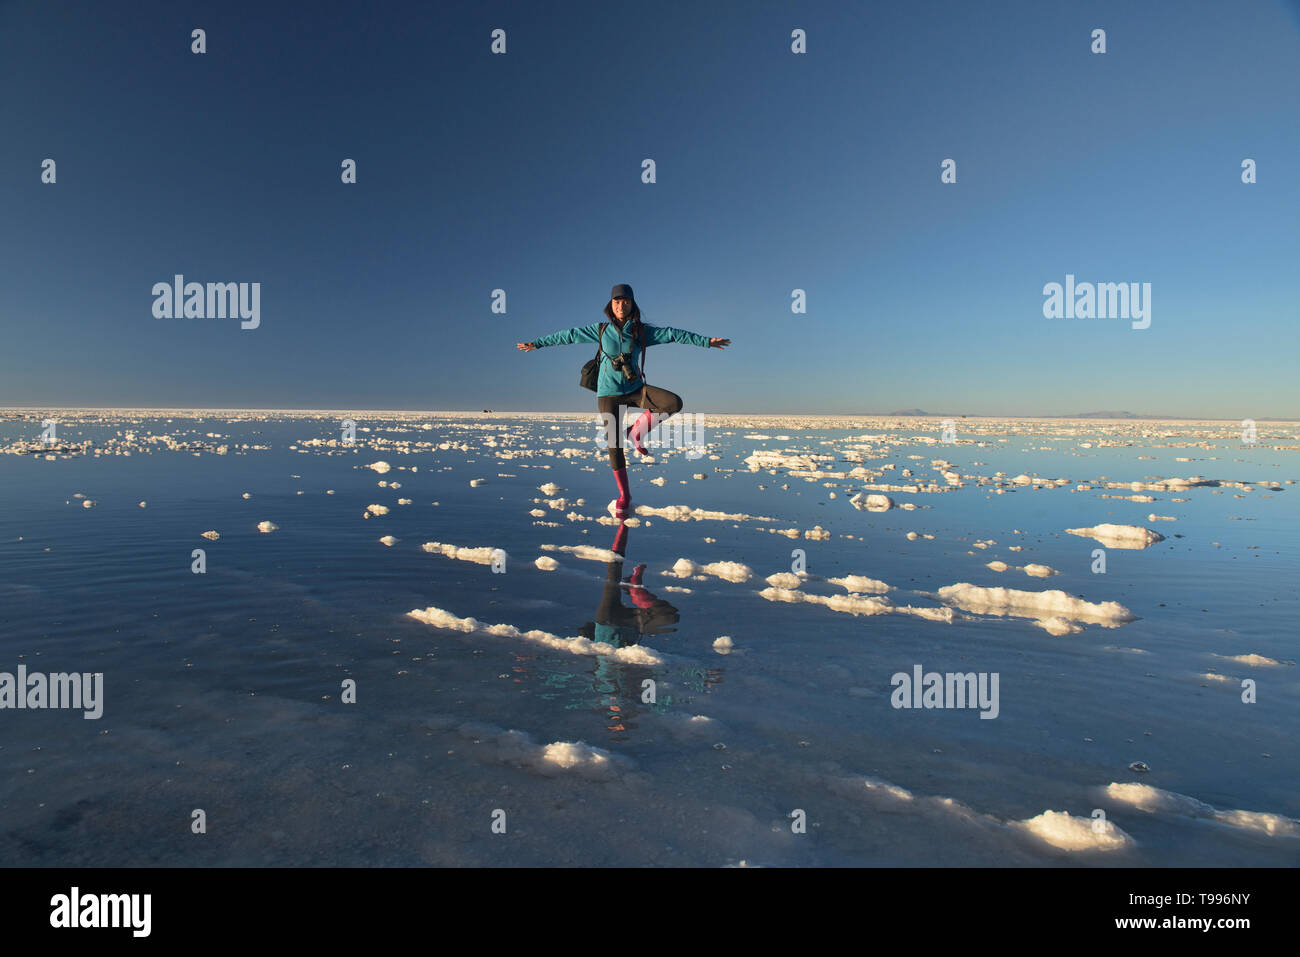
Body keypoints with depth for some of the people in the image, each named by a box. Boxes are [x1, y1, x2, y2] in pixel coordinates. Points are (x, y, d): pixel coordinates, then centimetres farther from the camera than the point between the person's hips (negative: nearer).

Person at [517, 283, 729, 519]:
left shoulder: (642, 331, 1)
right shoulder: (600, 331, 1)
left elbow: (672, 334, -3)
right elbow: (568, 335, 6)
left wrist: (706, 341, -6)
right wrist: (538, 343, 10)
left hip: (635, 389, 1)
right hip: (608, 393, -1)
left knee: (675, 403, -22)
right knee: (614, 444, -3)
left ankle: (637, 431, 0)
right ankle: (624, 495, 13)